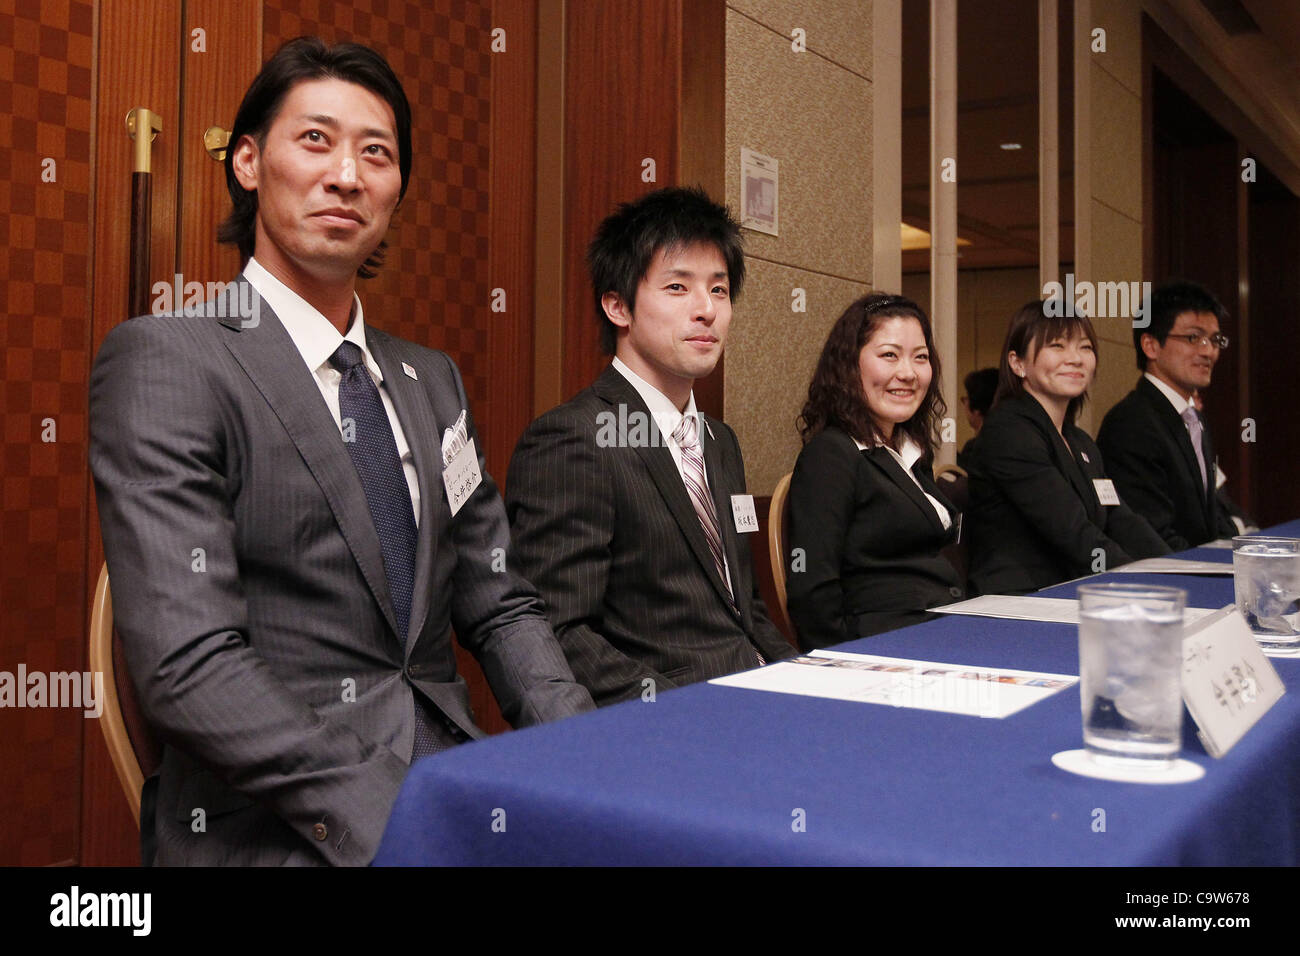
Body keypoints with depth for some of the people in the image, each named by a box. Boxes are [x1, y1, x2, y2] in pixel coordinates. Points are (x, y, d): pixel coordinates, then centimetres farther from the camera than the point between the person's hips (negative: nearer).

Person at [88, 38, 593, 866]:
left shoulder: (433, 381, 14)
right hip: (276, 827, -5)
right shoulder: (164, 361, -6)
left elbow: (498, 603, 13)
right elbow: (190, 664, -15)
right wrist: (389, 818, -22)